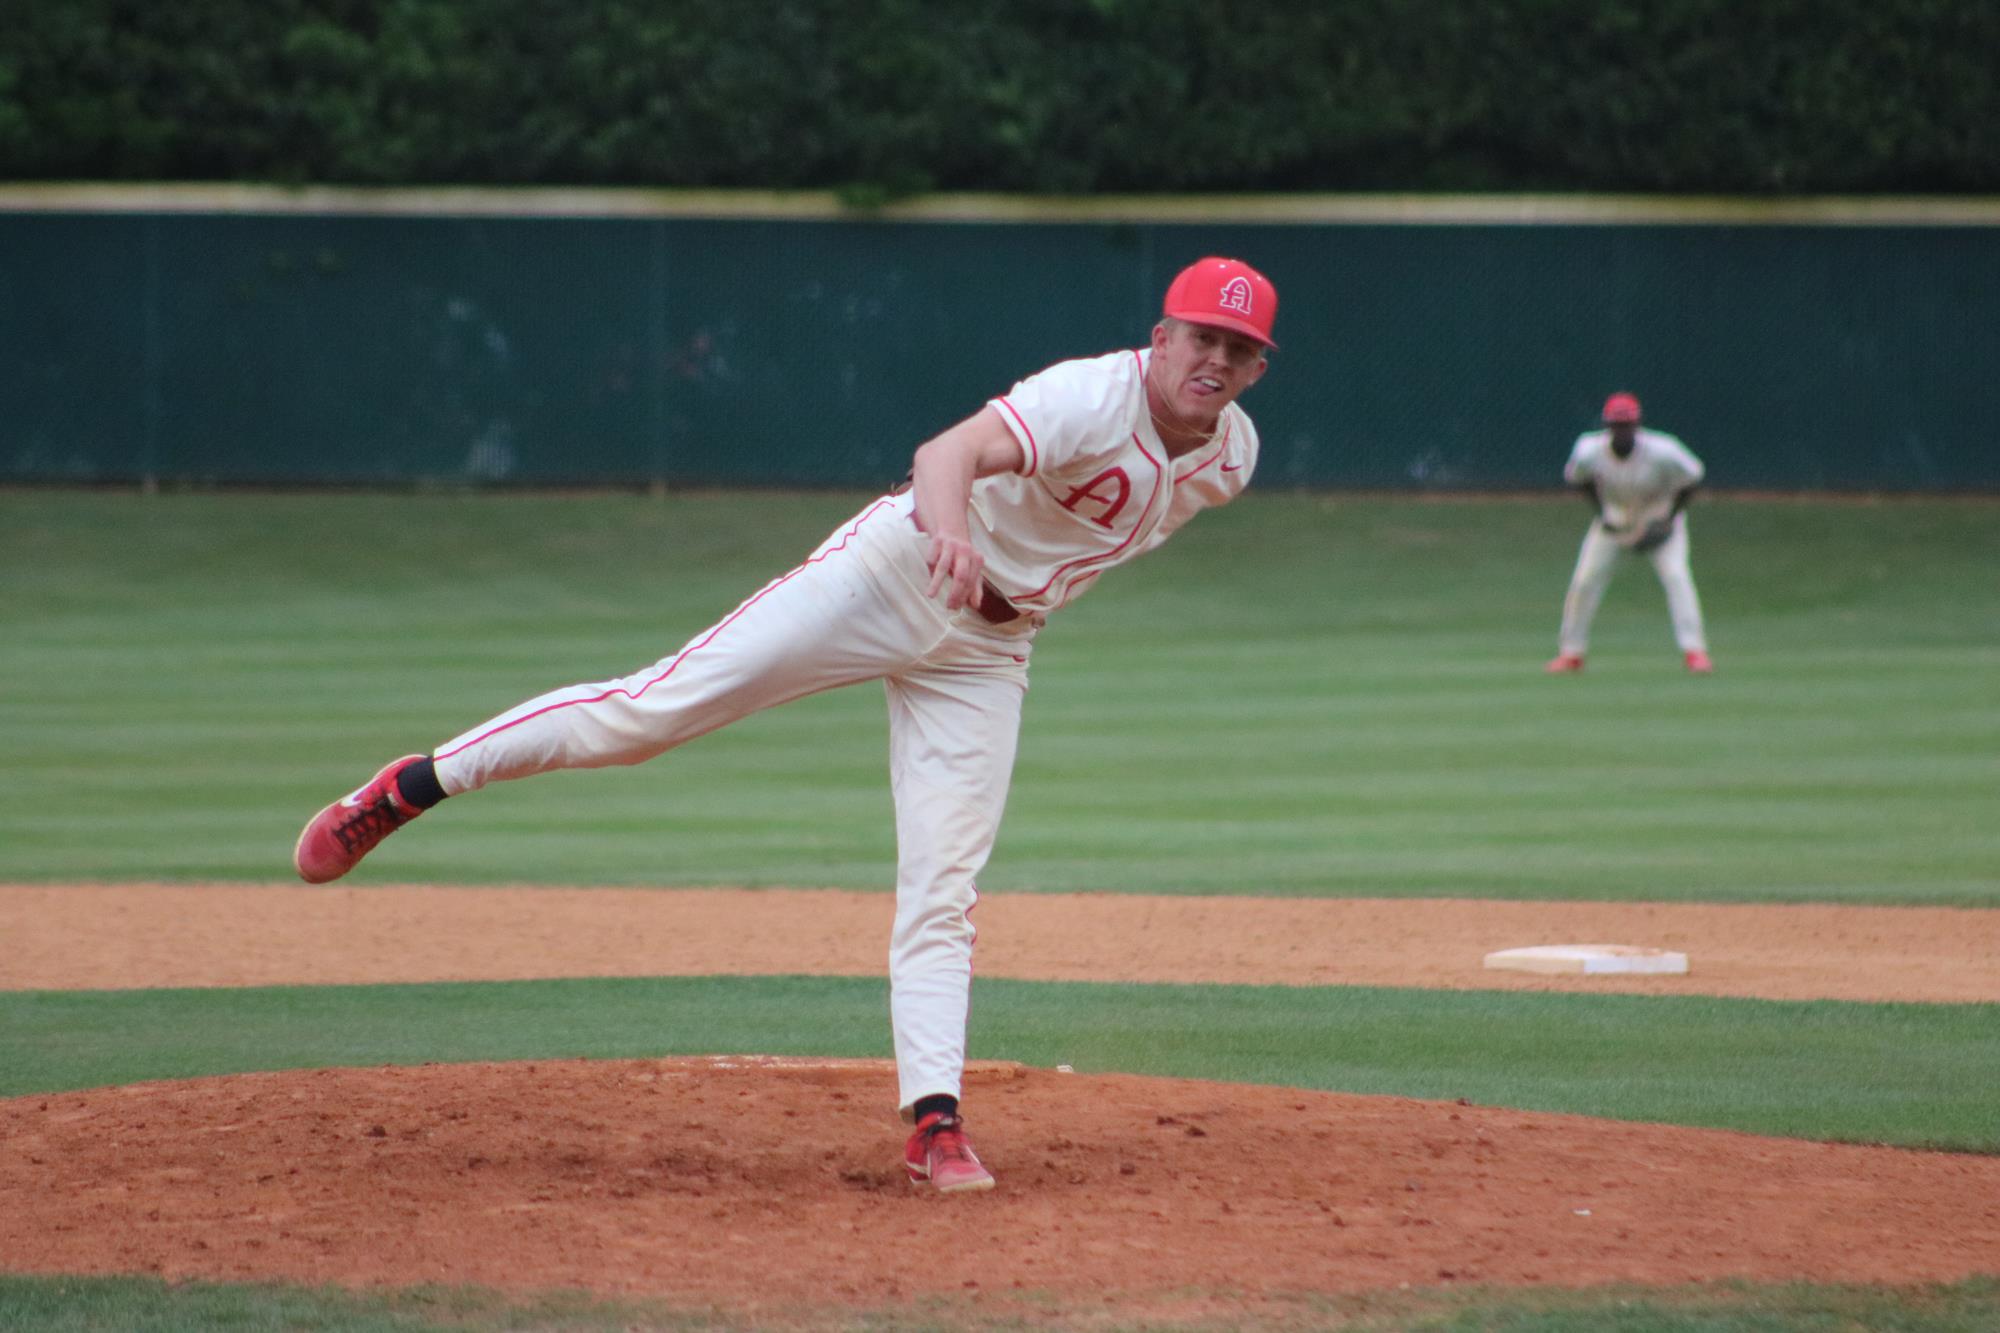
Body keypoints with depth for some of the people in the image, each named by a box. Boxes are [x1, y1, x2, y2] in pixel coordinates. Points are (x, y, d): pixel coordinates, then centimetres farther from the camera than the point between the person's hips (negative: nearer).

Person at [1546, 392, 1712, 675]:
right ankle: (1571, 653, 9)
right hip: (1614, 521, 2)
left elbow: (1691, 478, -13)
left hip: (1660, 521, -2)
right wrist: (1601, 512, -10)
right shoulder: (1590, 452, -24)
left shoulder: (1663, 452, -30)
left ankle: (1694, 650, -19)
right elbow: (1576, 477, -1)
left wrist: (1670, 519, -16)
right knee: (1584, 580, -6)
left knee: (1676, 575, -20)